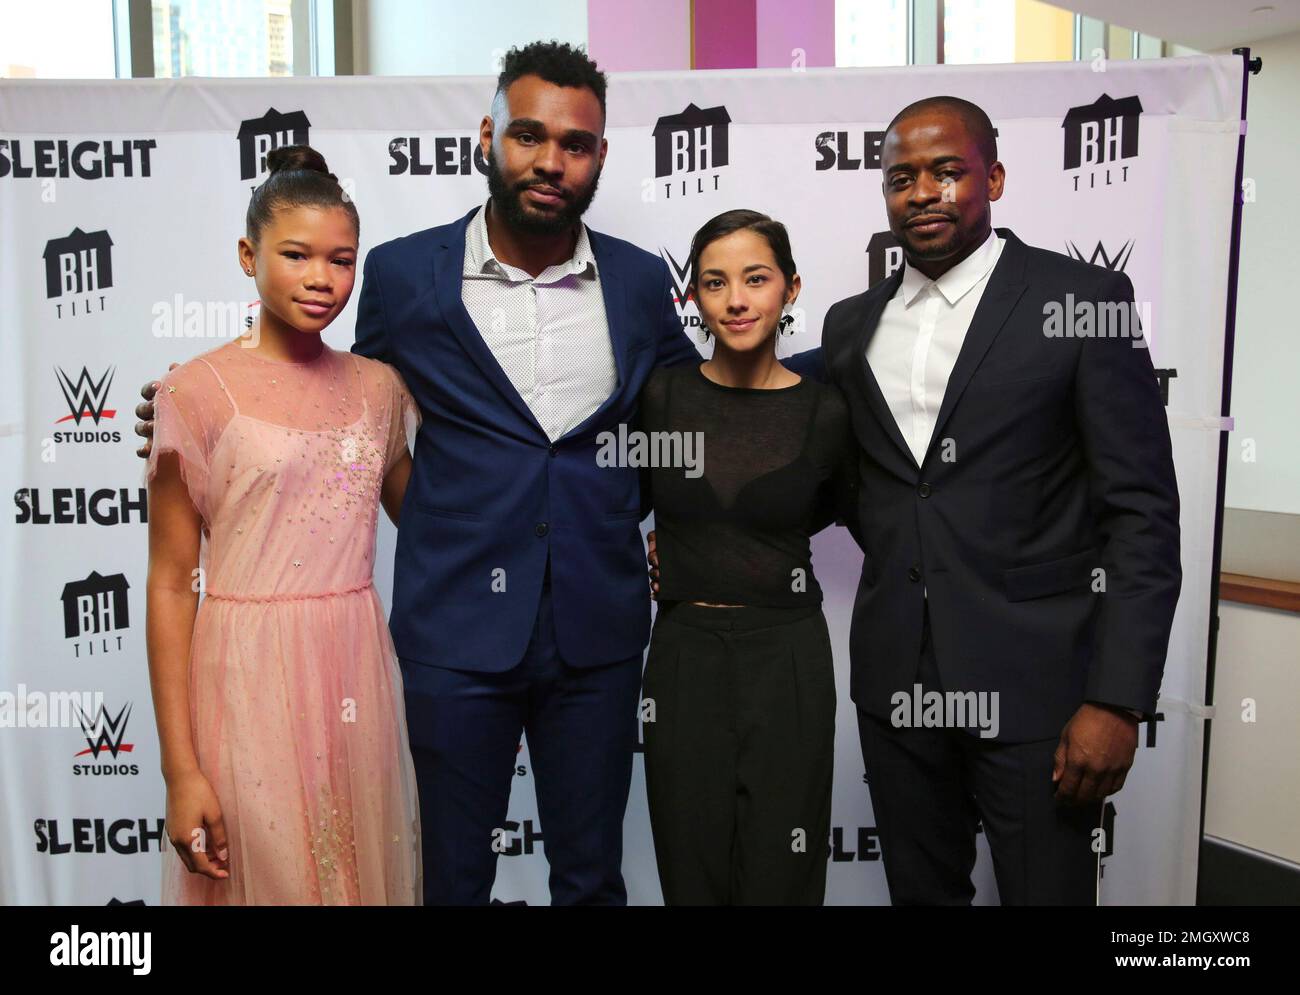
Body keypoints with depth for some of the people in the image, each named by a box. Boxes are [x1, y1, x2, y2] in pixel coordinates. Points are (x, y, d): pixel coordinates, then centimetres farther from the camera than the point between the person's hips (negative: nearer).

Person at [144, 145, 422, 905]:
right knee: (268, 878, 11)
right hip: (251, 676, -4)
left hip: (360, 670, 4)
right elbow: (172, 586, -7)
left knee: (370, 877, 15)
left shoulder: (379, 386, 6)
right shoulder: (198, 391, -7)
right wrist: (180, 769, -9)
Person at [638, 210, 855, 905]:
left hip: (786, 662, -1)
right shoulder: (660, 395, -4)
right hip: (683, 658, 1)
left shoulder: (826, 412, -5)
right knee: (691, 876, 13)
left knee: (781, 880, 9)